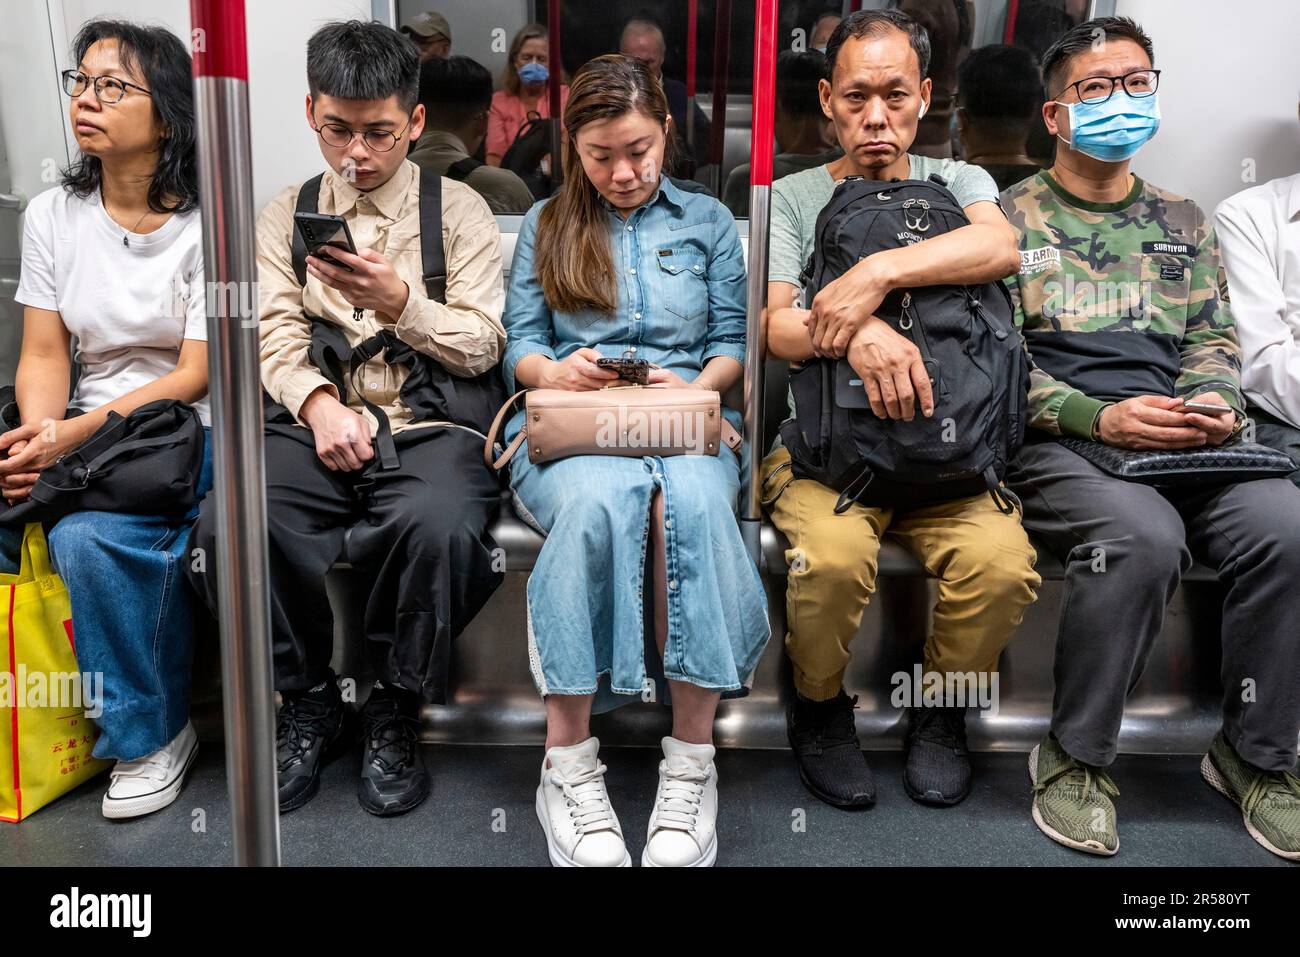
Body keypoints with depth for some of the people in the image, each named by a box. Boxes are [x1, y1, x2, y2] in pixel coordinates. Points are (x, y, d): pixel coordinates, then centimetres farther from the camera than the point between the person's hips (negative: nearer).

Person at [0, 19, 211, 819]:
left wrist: (71, 436, -20)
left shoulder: (204, 223, -6)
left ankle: (152, 735, -6)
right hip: (85, 431, 5)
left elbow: (195, 374, -10)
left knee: (90, 537, -30)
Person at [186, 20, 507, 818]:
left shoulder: (460, 210, 10)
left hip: (429, 424, -2)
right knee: (227, 529, -28)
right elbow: (275, 334, 6)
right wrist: (319, 403, -14)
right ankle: (309, 706, 0)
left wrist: (400, 302, -16)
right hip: (316, 424, 3)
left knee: (438, 528, -36)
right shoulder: (286, 215, 18)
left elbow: (482, 346, 2)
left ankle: (395, 716, -7)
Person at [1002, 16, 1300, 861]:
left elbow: (1213, 338, 20)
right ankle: (1075, 758, -14)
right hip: (1056, 440, -4)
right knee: (1143, 535, -35)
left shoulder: (1182, 222, 24)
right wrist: (1099, 417, -14)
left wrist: (1215, 402, -4)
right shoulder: (1010, 218, 7)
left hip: (1178, 439, 5)